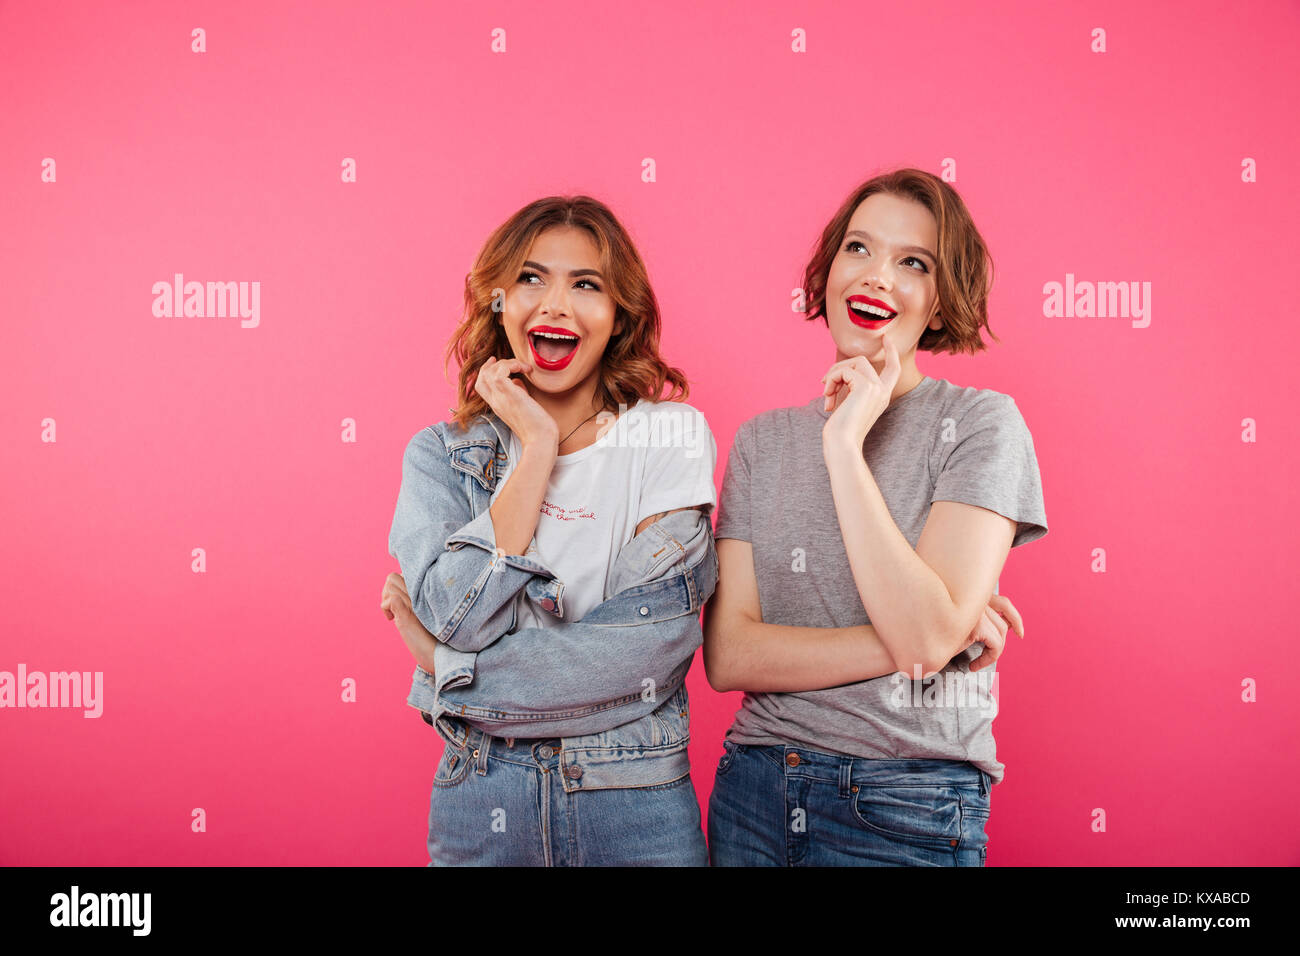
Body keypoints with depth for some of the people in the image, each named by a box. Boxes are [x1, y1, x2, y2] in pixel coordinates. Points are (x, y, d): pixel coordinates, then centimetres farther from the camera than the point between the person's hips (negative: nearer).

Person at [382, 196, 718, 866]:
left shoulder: (671, 436, -5)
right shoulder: (441, 453, 0)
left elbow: (657, 636, -16)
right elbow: (458, 614, -15)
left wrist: (443, 661, -11)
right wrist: (539, 446, -15)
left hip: (638, 804, -1)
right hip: (481, 804, 1)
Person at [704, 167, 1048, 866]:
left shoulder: (981, 423, -7)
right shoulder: (763, 441, 3)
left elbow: (928, 633, -20)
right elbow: (727, 656, -6)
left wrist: (846, 444, -19)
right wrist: (902, 645, -16)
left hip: (906, 811, -3)